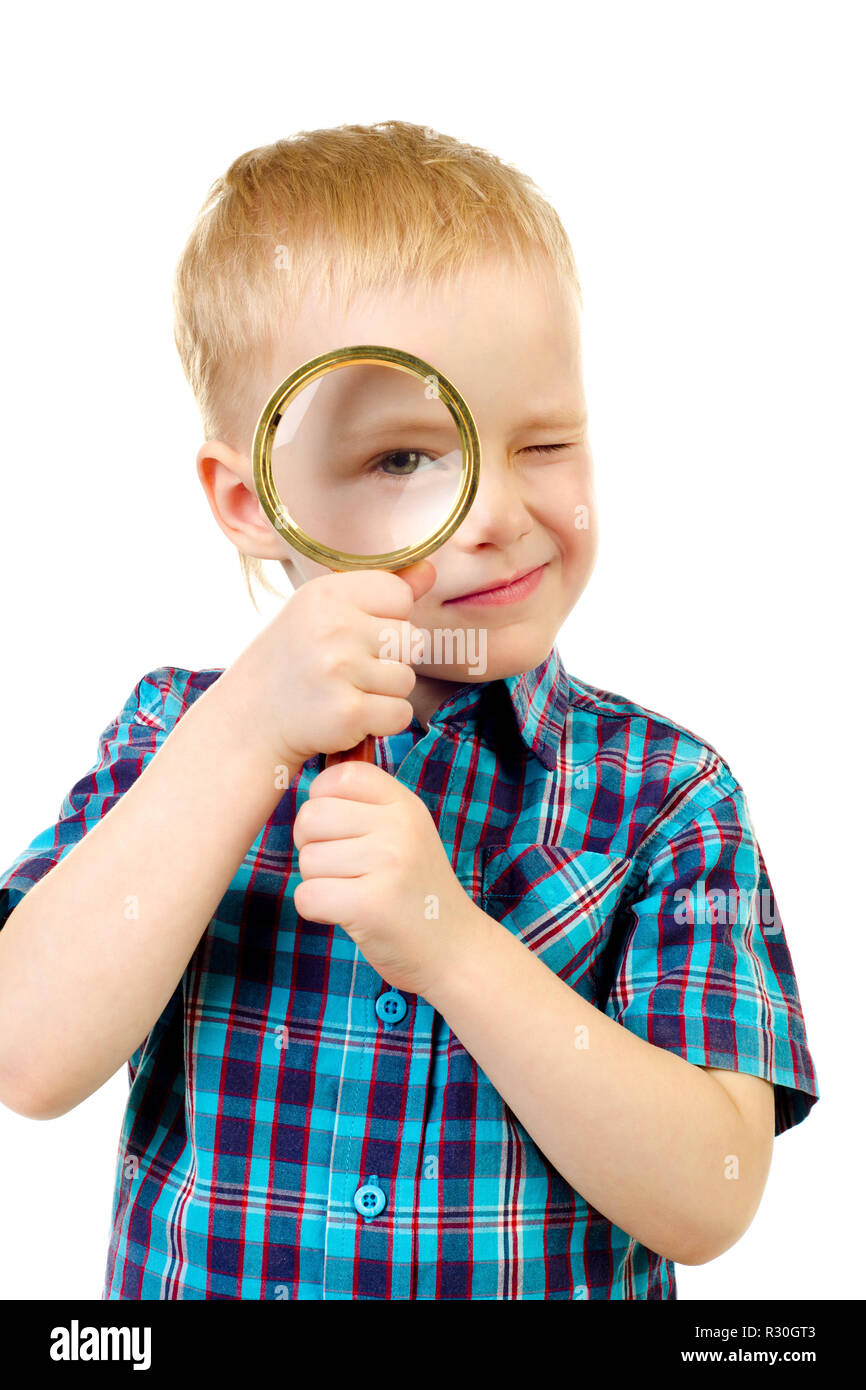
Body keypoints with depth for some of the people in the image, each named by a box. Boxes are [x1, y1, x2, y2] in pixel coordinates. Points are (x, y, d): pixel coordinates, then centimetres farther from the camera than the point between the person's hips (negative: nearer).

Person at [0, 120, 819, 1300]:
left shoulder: (662, 793, -7)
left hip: (556, 1279, 0)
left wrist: (449, 940, -24)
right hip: (194, 1279, 1)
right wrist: (245, 733, -21)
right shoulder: (180, 735, -3)